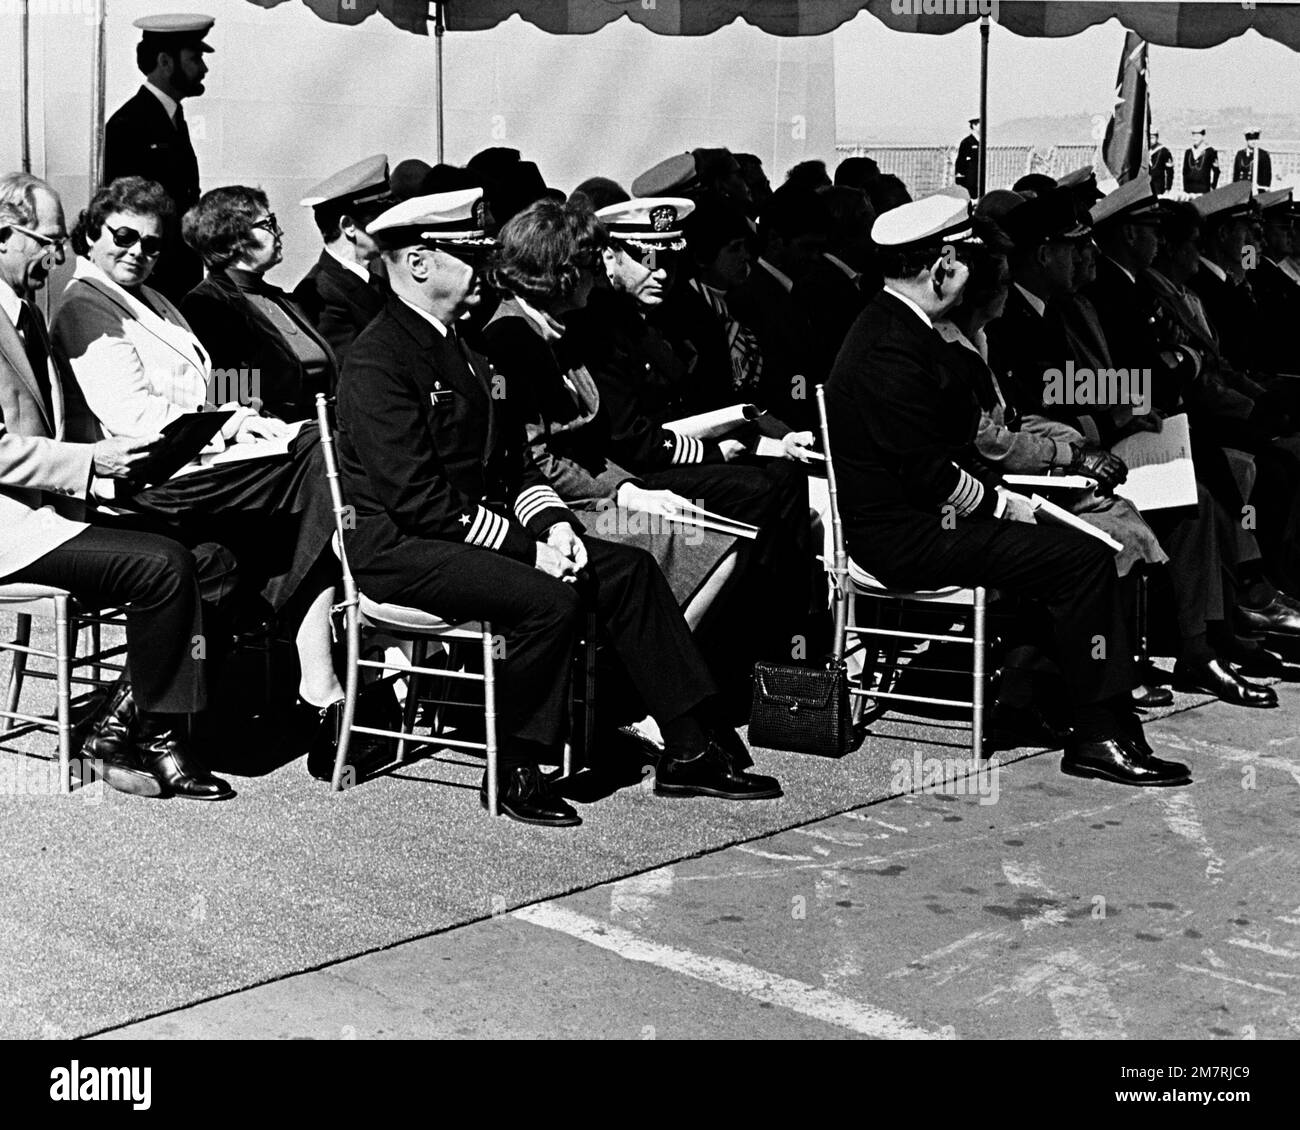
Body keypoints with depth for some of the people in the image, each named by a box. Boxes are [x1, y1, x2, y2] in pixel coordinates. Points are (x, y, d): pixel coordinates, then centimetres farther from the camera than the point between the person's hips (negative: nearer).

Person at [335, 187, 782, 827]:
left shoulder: (460, 348, 15)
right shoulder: (377, 362, -16)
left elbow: (510, 459, 17)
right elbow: (419, 500, -22)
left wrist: (551, 521, -3)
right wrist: (527, 548, -20)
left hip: (481, 525, 10)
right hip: (402, 547, -10)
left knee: (628, 569, -1)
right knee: (549, 599, -30)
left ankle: (689, 749, 1)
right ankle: (514, 774, -14)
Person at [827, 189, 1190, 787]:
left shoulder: (891, 324, 13)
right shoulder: (895, 347, -21)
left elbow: (944, 446, 16)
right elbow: (927, 474, -23)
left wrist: (993, 491, 3)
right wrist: (998, 503, -10)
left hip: (909, 519, 11)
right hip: (906, 540, -11)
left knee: (1070, 540, 8)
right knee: (1083, 558, -15)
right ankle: (1098, 737, -10)